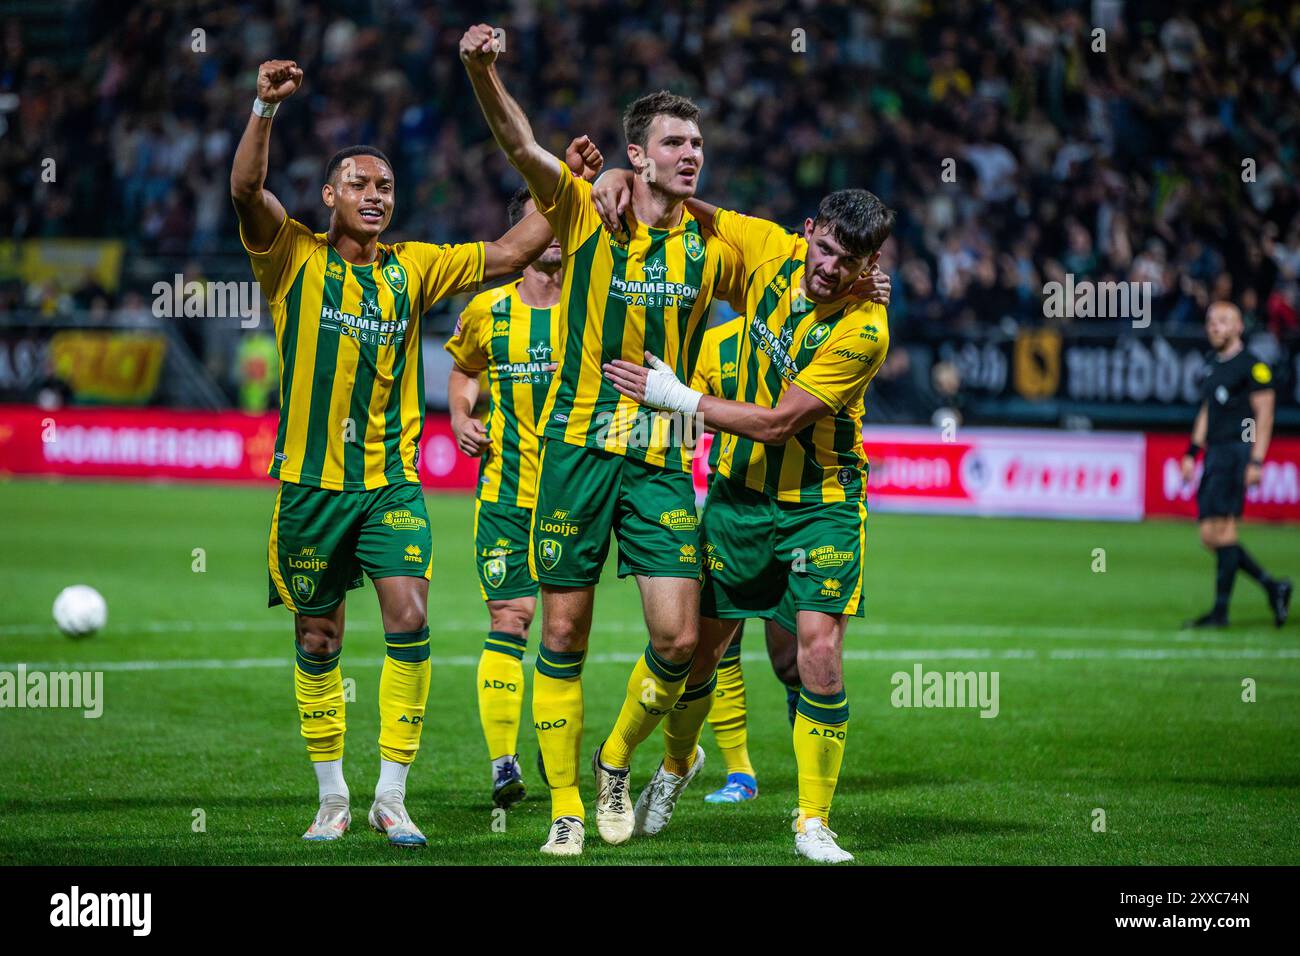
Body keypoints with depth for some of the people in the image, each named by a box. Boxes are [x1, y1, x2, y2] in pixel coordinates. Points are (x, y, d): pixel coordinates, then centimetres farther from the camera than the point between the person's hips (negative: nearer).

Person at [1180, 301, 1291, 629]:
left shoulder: (1251, 365, -8)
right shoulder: (1212, 364, 18)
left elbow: (1264, 415, -11)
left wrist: (1256, 461, -17)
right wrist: (1193, 452, 21)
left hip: (1236, 452, -9)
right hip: (1214, 453, 9)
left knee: (1221, 529, -11)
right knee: (1210, 535, 4)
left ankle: (1221, 611, -6)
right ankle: (1273, 587, 15)